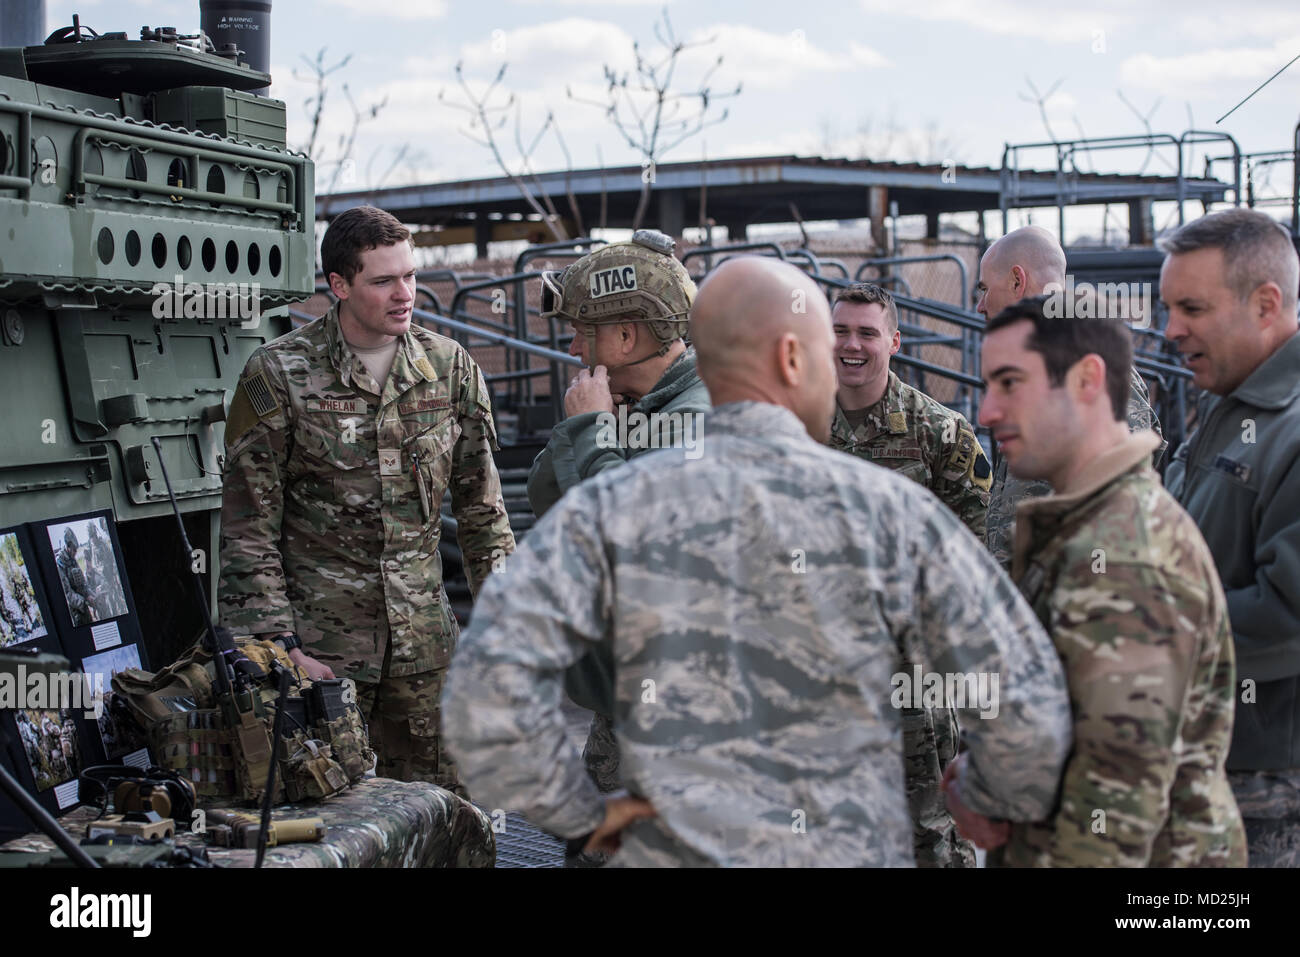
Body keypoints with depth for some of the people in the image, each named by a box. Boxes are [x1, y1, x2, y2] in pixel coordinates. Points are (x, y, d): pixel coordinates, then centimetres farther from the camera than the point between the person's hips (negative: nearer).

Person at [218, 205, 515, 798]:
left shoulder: (451, 369, 5)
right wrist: (277, 647, -10)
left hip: (424, 638, 3)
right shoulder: (277, 375, -6)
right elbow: (249, 529, -5)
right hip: (320, 639, -3)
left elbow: (482, 509, 13)